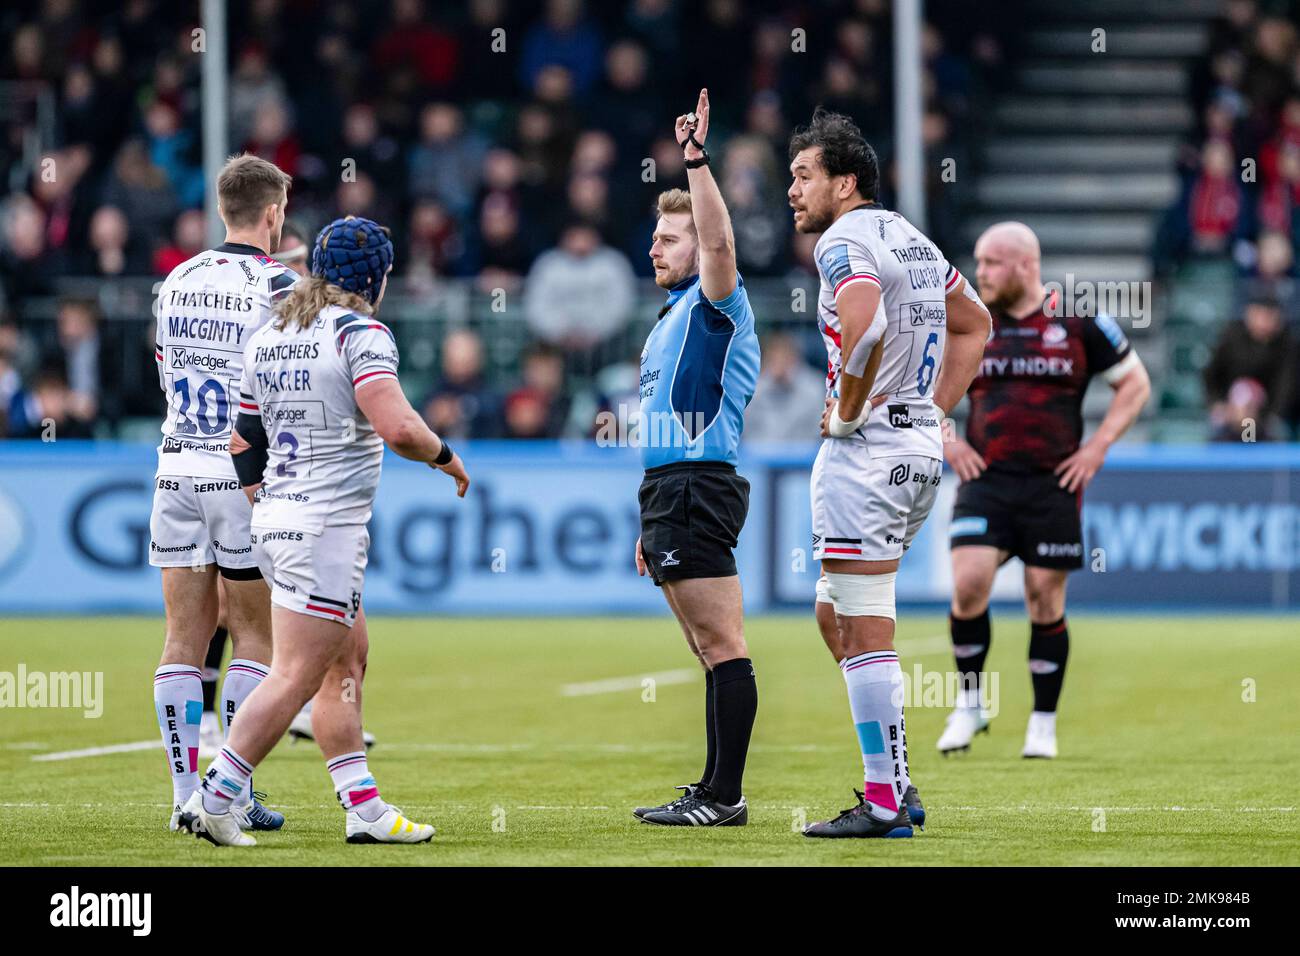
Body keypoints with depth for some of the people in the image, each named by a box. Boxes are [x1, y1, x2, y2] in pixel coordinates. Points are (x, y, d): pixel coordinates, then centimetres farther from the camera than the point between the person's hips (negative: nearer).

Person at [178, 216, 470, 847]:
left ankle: (363, 808, 13)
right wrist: (446, 457, -5)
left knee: (348, 660, 15)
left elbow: (244, 447, 18)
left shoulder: (266, 339, 14)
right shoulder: (359, 333, -10)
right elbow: (397, 427, -23)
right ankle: (213, 800, -11)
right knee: (296, 677, -8)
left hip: (274, 518, 9)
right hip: (327, 526, -9)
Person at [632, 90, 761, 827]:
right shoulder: (673, 319, 23)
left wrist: (697, 160, -31)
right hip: (671, 490, 10)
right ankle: (714, 788, 13)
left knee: (723, 647, -10)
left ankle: (724, 796, -13)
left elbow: (720, 242, -26)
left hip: (698, 491, -10)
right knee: (711, 650, 11)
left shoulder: (717, 306, -4)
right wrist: (653, 524, 25)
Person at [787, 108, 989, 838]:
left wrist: (846, 412, -18)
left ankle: (886, 802, -4)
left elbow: (866, 326, -33)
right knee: (837, 618, 18)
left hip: (868, 450, -10)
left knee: (865, 632, -5)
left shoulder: (845, 242, -13)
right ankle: (897, 781, 18)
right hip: (923, 451, 10)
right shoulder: (912, 239, 15)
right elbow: (974, 324, 28)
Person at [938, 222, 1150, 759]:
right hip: (985, 479, 1)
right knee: (969, 582, -15)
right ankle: (970, 704, 3)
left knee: (1045, 599, 1)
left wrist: (1098, 447, -1)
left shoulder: (1078, 322, 0)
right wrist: (946, 442, 5)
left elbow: (1135, 383, 8)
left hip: (1053, 484, -1)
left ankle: (1044, 725, 14)